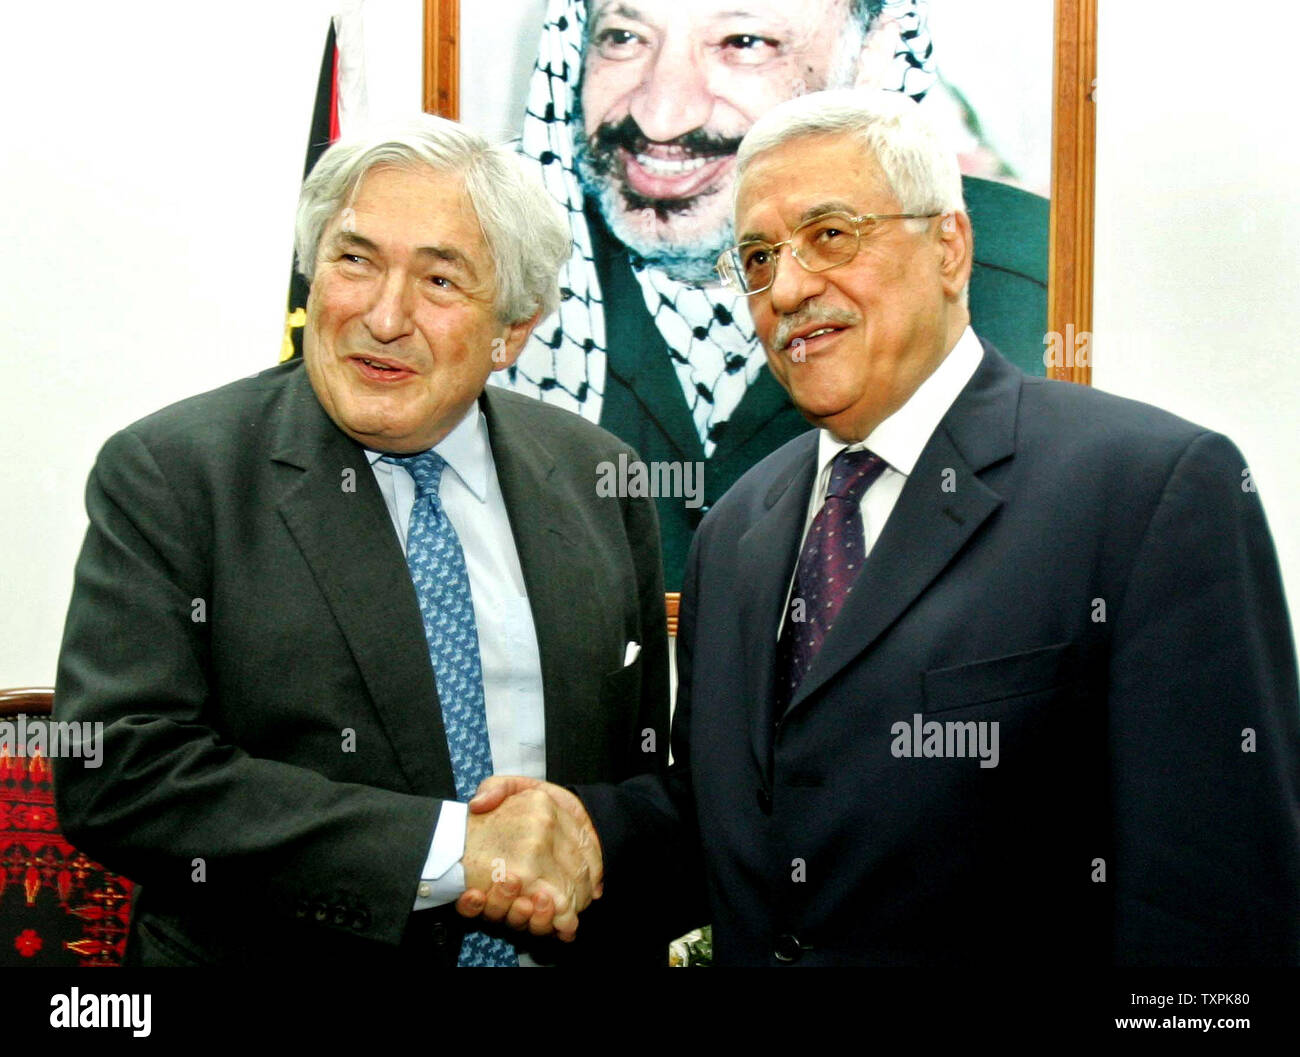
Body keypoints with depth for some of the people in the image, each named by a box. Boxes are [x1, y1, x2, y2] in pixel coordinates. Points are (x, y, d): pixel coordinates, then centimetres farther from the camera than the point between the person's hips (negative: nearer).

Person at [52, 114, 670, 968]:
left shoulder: (602, 481, -3)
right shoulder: (166, 475, -13)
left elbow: (647, 765, 3)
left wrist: (583, 839, -16)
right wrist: (447, 847, -25)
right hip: (276, 948, -3)